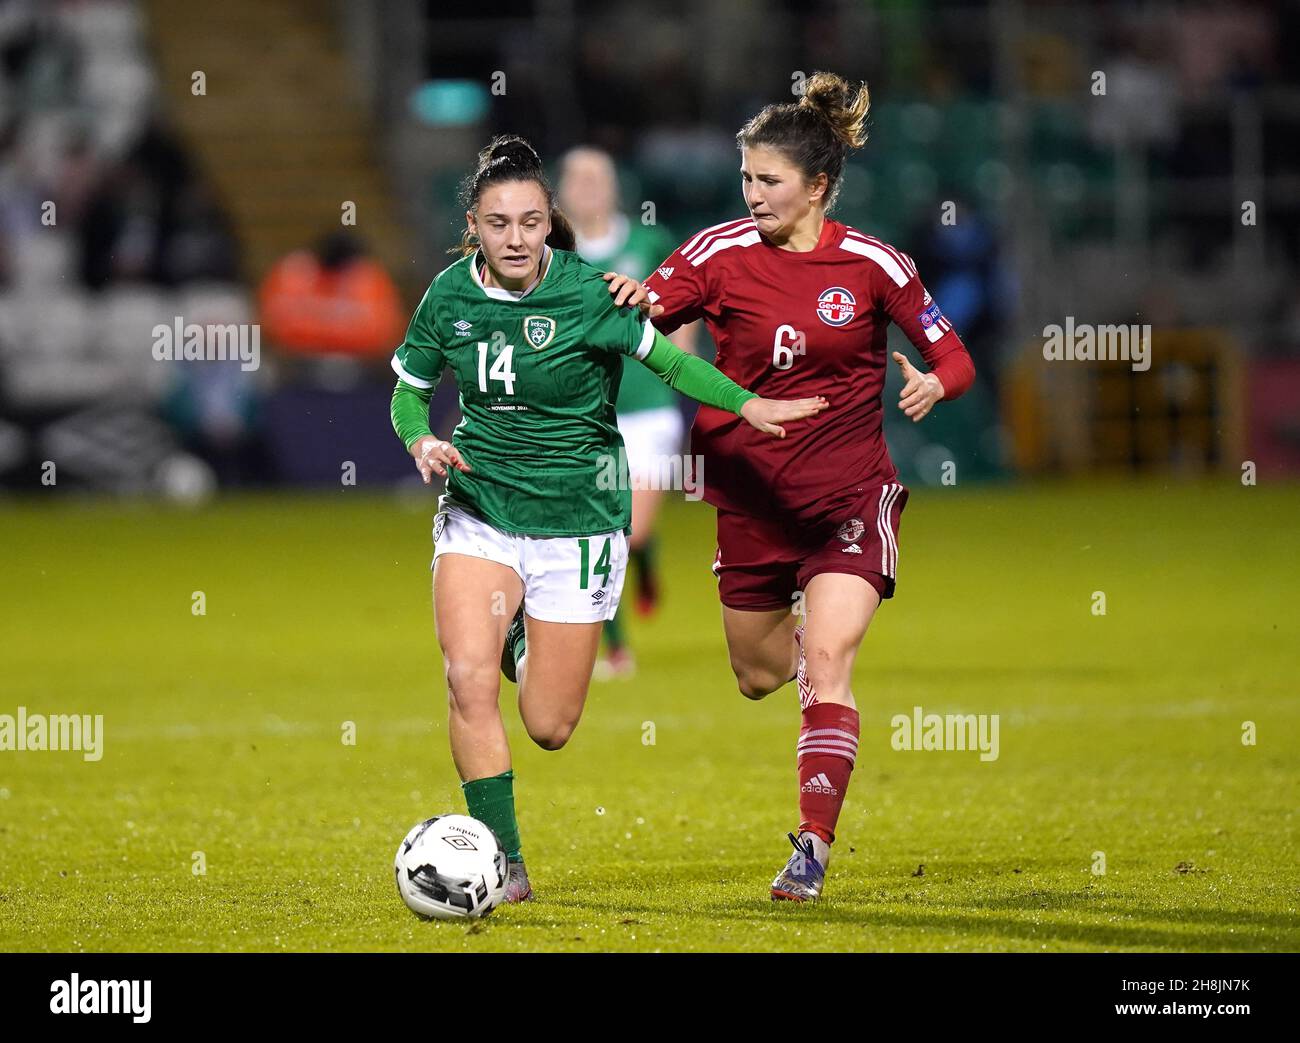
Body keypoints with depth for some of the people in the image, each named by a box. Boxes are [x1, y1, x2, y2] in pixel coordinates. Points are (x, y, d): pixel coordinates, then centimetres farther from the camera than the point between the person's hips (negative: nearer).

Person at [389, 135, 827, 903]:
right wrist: (422, 442, -12)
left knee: (549, 728, 0)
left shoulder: (586, 293, -15)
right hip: (479, 511, 2)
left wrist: (747, 405, -24)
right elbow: (410, 388, 10)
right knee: (468, 680, -18)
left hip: (578, 519, -2)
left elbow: (667, 358, -7)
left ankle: (528, 645, 37)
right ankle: (504, 863, -4)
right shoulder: (450, 296, -4)